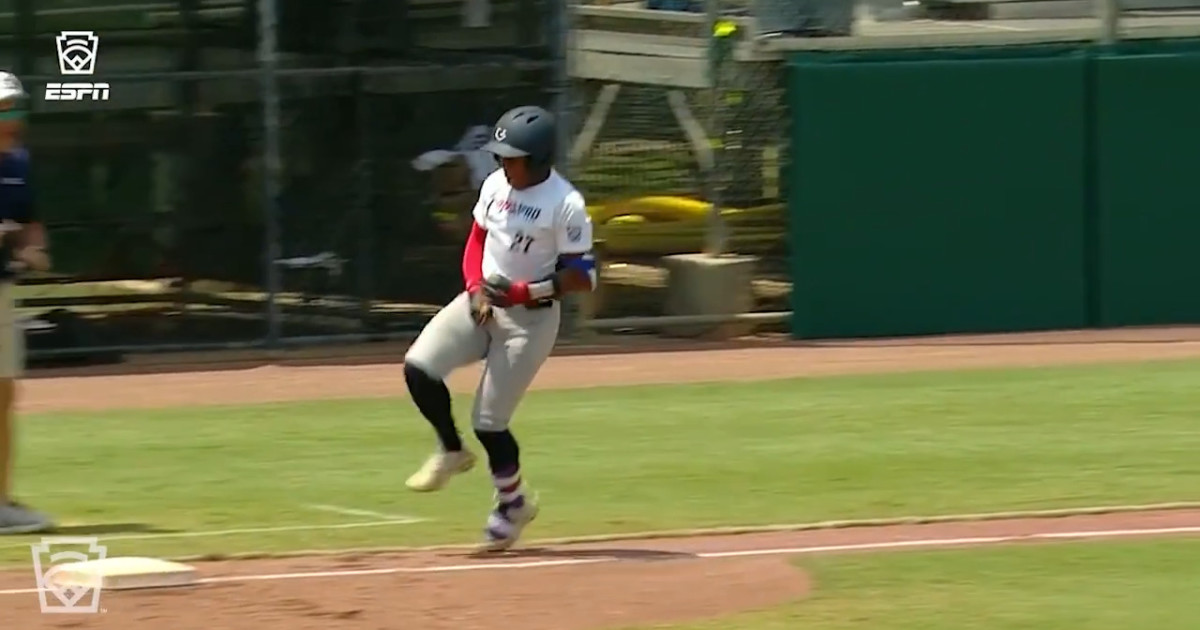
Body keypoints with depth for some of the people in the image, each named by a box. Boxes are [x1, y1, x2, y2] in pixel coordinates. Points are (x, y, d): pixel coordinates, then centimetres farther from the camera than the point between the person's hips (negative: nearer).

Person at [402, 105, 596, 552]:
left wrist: (525, 291, -24)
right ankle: (451, 452, 11)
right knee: (419, 367, -14)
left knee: (489, 421, -6)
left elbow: (583, 277, -16)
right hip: (482, 303, 6)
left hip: (530, 317, -6)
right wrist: (476, 289, -5)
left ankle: (513, 503, 21)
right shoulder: (495, 185, 1)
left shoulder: (565, 205, -18)